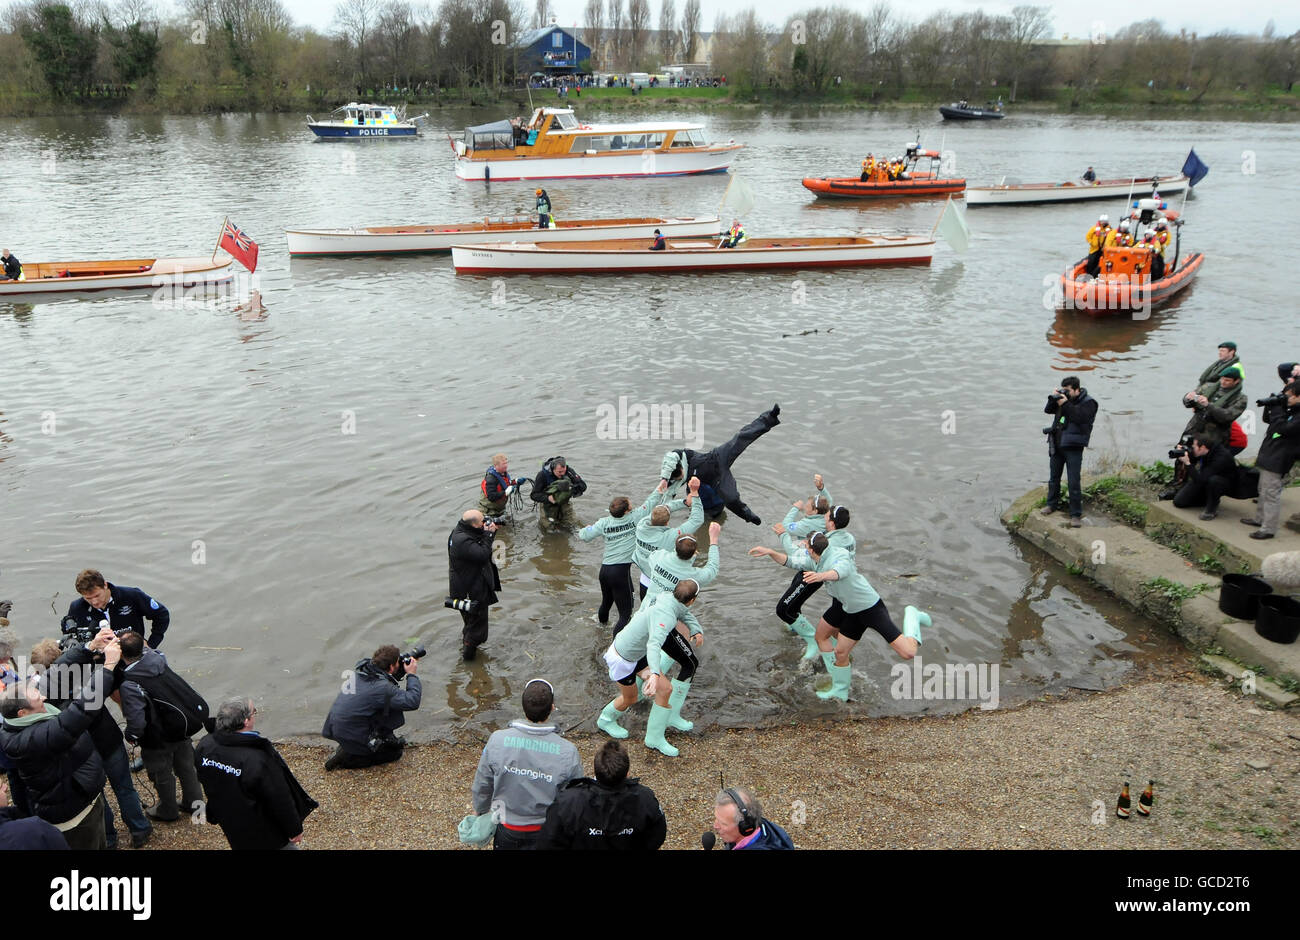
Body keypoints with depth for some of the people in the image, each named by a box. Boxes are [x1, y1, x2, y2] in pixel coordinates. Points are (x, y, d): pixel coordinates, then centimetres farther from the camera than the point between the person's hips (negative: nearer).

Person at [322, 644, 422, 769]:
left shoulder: (362, 668, -2)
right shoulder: (381, 687, -26)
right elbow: (412, 702, -25)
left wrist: (404, 669, 4)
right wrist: (412, 674, -14)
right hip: (352, 738, -8)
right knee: (395, 752, 8)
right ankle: (347, 757, 1)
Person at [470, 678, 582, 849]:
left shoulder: (498, 741, -21)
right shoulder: (567, 752, -23)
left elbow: (482, 785, -6)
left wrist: (481, 812, 14)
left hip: (506, 827, 1)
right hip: (546, 830, -1)